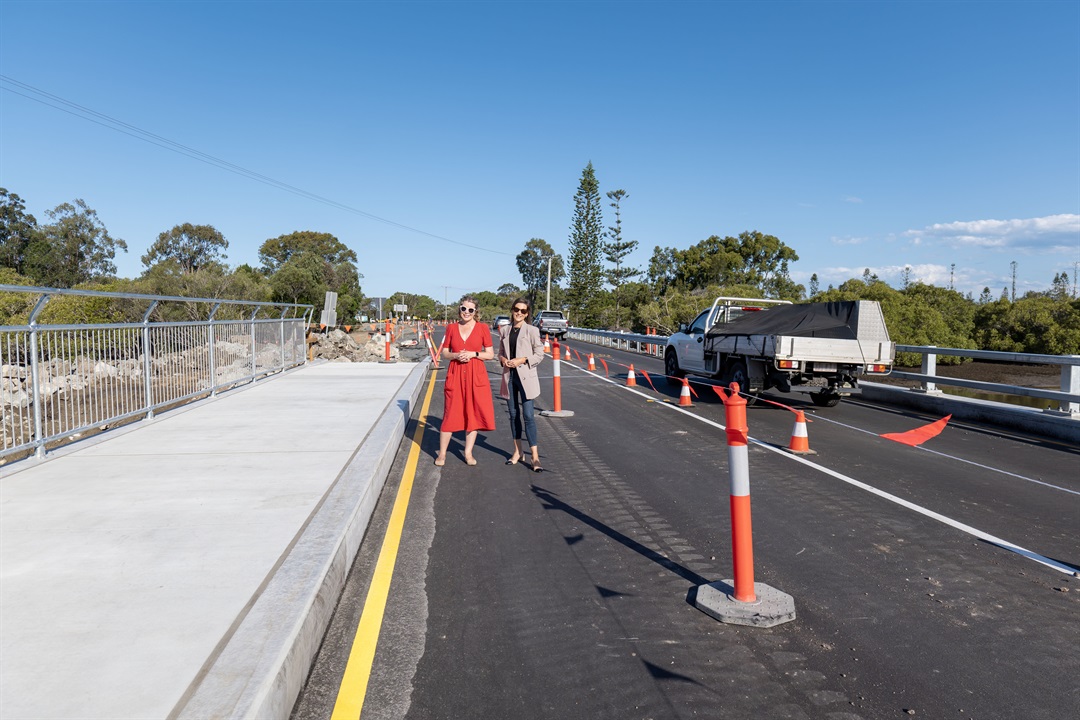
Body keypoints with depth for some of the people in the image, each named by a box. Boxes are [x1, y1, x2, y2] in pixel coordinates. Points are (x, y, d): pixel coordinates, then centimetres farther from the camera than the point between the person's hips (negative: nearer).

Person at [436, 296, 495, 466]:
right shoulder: (451, 328, 6)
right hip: (455, 375, 0)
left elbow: (490, 354, 2)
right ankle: (442, 453, 12)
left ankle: (468, 453, 18)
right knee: (450, 414, 1)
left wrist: (473, 354, -12)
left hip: (476, 375, 0)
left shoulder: (483, 328, 2)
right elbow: (444, 353, 10)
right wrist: (455, 355, -10)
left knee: (473, 413, 4)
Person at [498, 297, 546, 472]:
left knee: (528, 415, -9)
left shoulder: (532, 330, -4)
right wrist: (502, 359, -4)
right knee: (513, 414, 11)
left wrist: (522, 360, -17)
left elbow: (539, 354, -4)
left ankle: (535, 456, -6)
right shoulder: (504, 330, 10)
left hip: (526, 376, -5)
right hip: (509, 375, 5)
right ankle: (517, 451, 23)